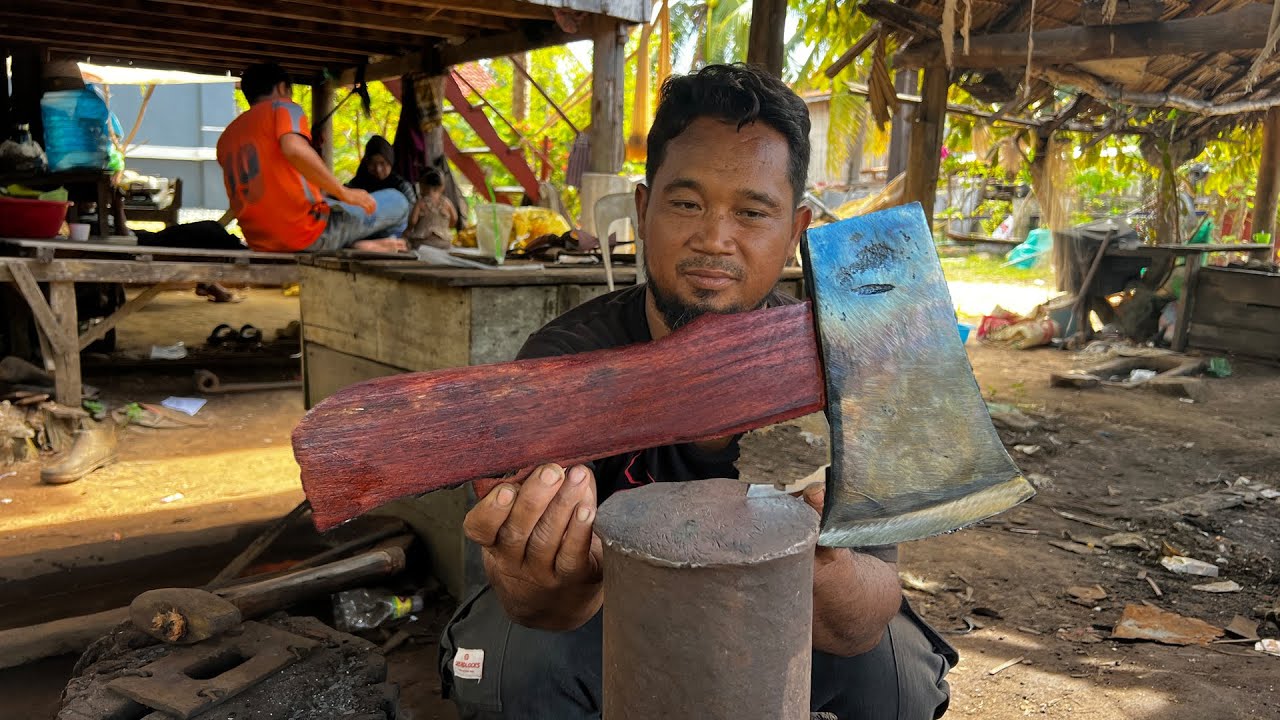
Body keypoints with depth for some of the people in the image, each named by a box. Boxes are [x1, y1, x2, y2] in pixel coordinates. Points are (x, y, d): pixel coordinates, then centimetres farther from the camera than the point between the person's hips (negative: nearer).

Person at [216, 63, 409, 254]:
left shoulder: (226, 137, 19)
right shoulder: (282, 107, -2)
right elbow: (295, 149, -24)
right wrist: (344, 192, -17)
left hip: (261, 242, 7)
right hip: (307, 234, -7)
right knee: (397, 202, 8)